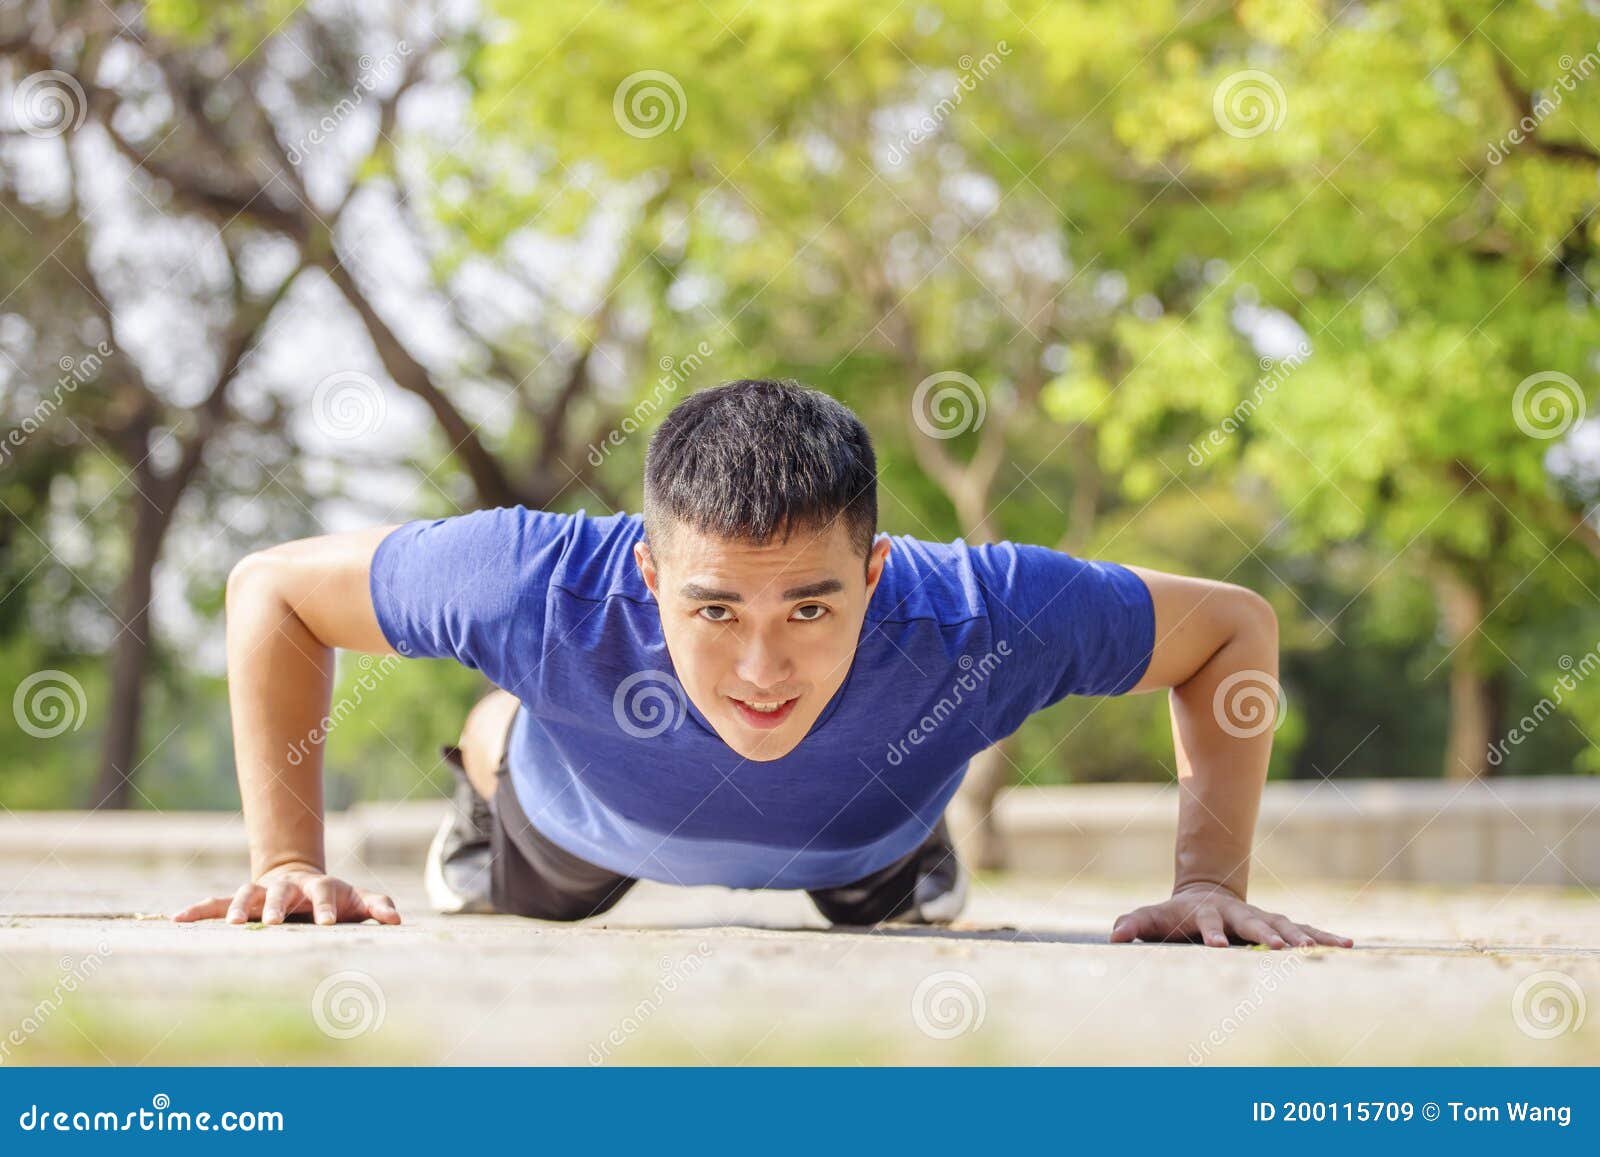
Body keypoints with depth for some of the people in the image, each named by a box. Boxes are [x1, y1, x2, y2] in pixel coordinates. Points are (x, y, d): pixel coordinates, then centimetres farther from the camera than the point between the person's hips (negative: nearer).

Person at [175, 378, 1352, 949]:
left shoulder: (975, 621, -49)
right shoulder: (552, 591, -50)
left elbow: (1236, 626, -30)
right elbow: (273, 589, -32)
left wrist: (1213, 882, -35)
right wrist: (287, 863, -34)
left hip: (863, 838, 1)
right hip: (592, 818, -1)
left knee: (883, 898, 39)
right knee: (533, 887, 38)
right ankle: (486, 773, 69)